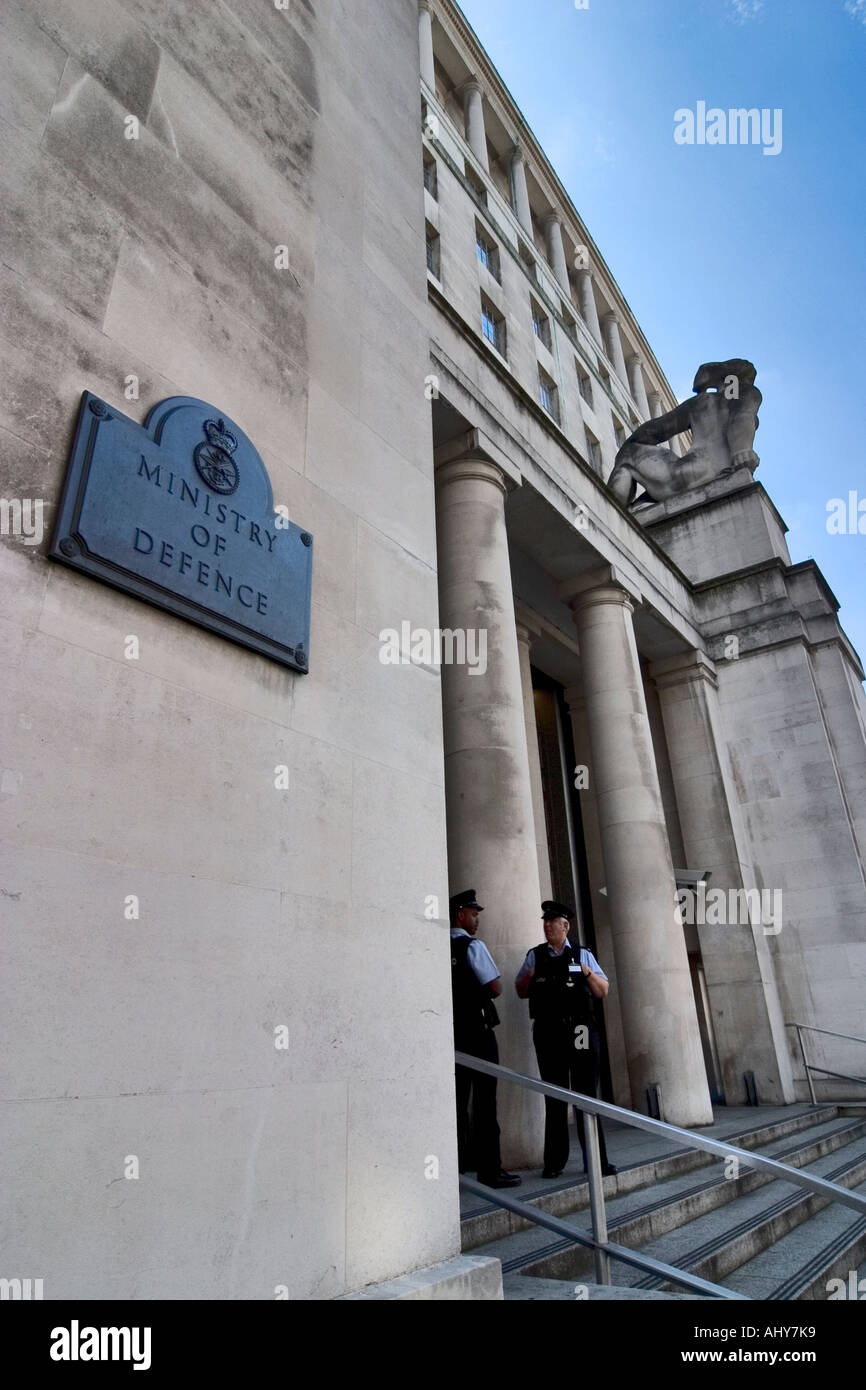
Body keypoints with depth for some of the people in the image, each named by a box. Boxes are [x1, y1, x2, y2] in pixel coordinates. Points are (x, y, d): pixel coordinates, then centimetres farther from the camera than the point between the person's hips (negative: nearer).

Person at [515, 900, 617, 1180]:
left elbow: (603, 991, 7)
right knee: (554, 1097, 7)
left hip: (581, 1030, 0)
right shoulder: (535, 955, 11)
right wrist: (528, 977, -9)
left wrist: (588, 974, -11)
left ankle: (596, 1160, 13)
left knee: (586, 1094, 3)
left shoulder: (583, 955, 10)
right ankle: (554, 1162, 15)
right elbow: (520, 992, 12)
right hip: (548, 1031, 1)